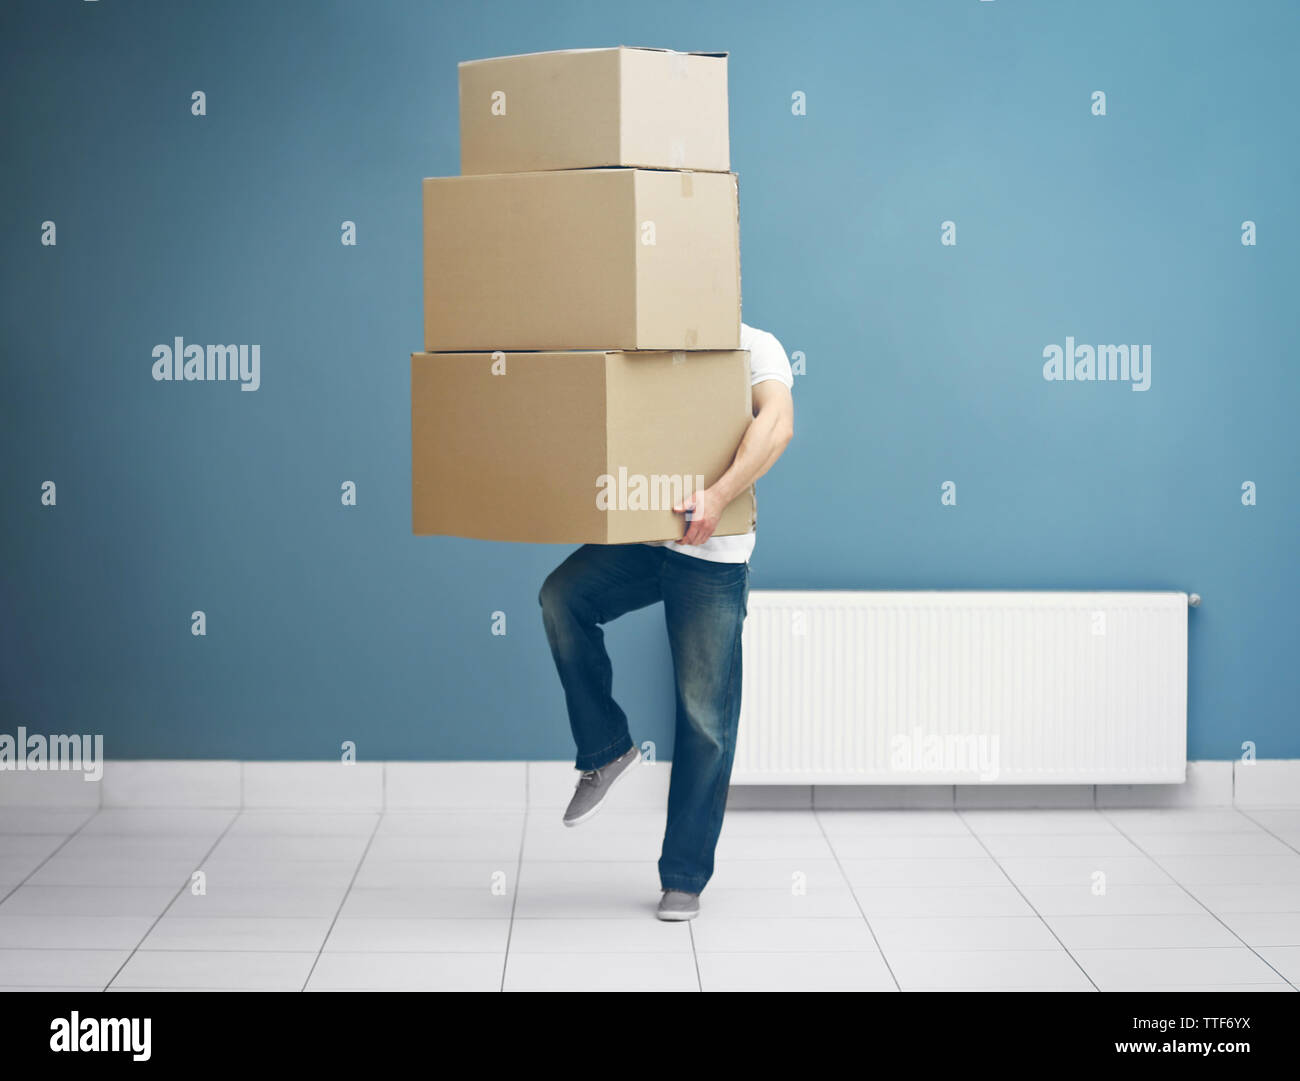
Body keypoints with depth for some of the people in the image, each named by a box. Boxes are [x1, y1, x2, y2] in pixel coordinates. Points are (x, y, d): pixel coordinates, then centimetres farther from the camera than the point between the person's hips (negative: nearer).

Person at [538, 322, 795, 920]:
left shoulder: (755, 348, -3)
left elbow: (776, 423, -21)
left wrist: (719, 495, -36)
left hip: (713, 556, -4)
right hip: (637, 536, 4)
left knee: (705, 718, -1)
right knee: (562, 595, -25)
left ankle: (684, 877, 11)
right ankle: (605, 748, -5)